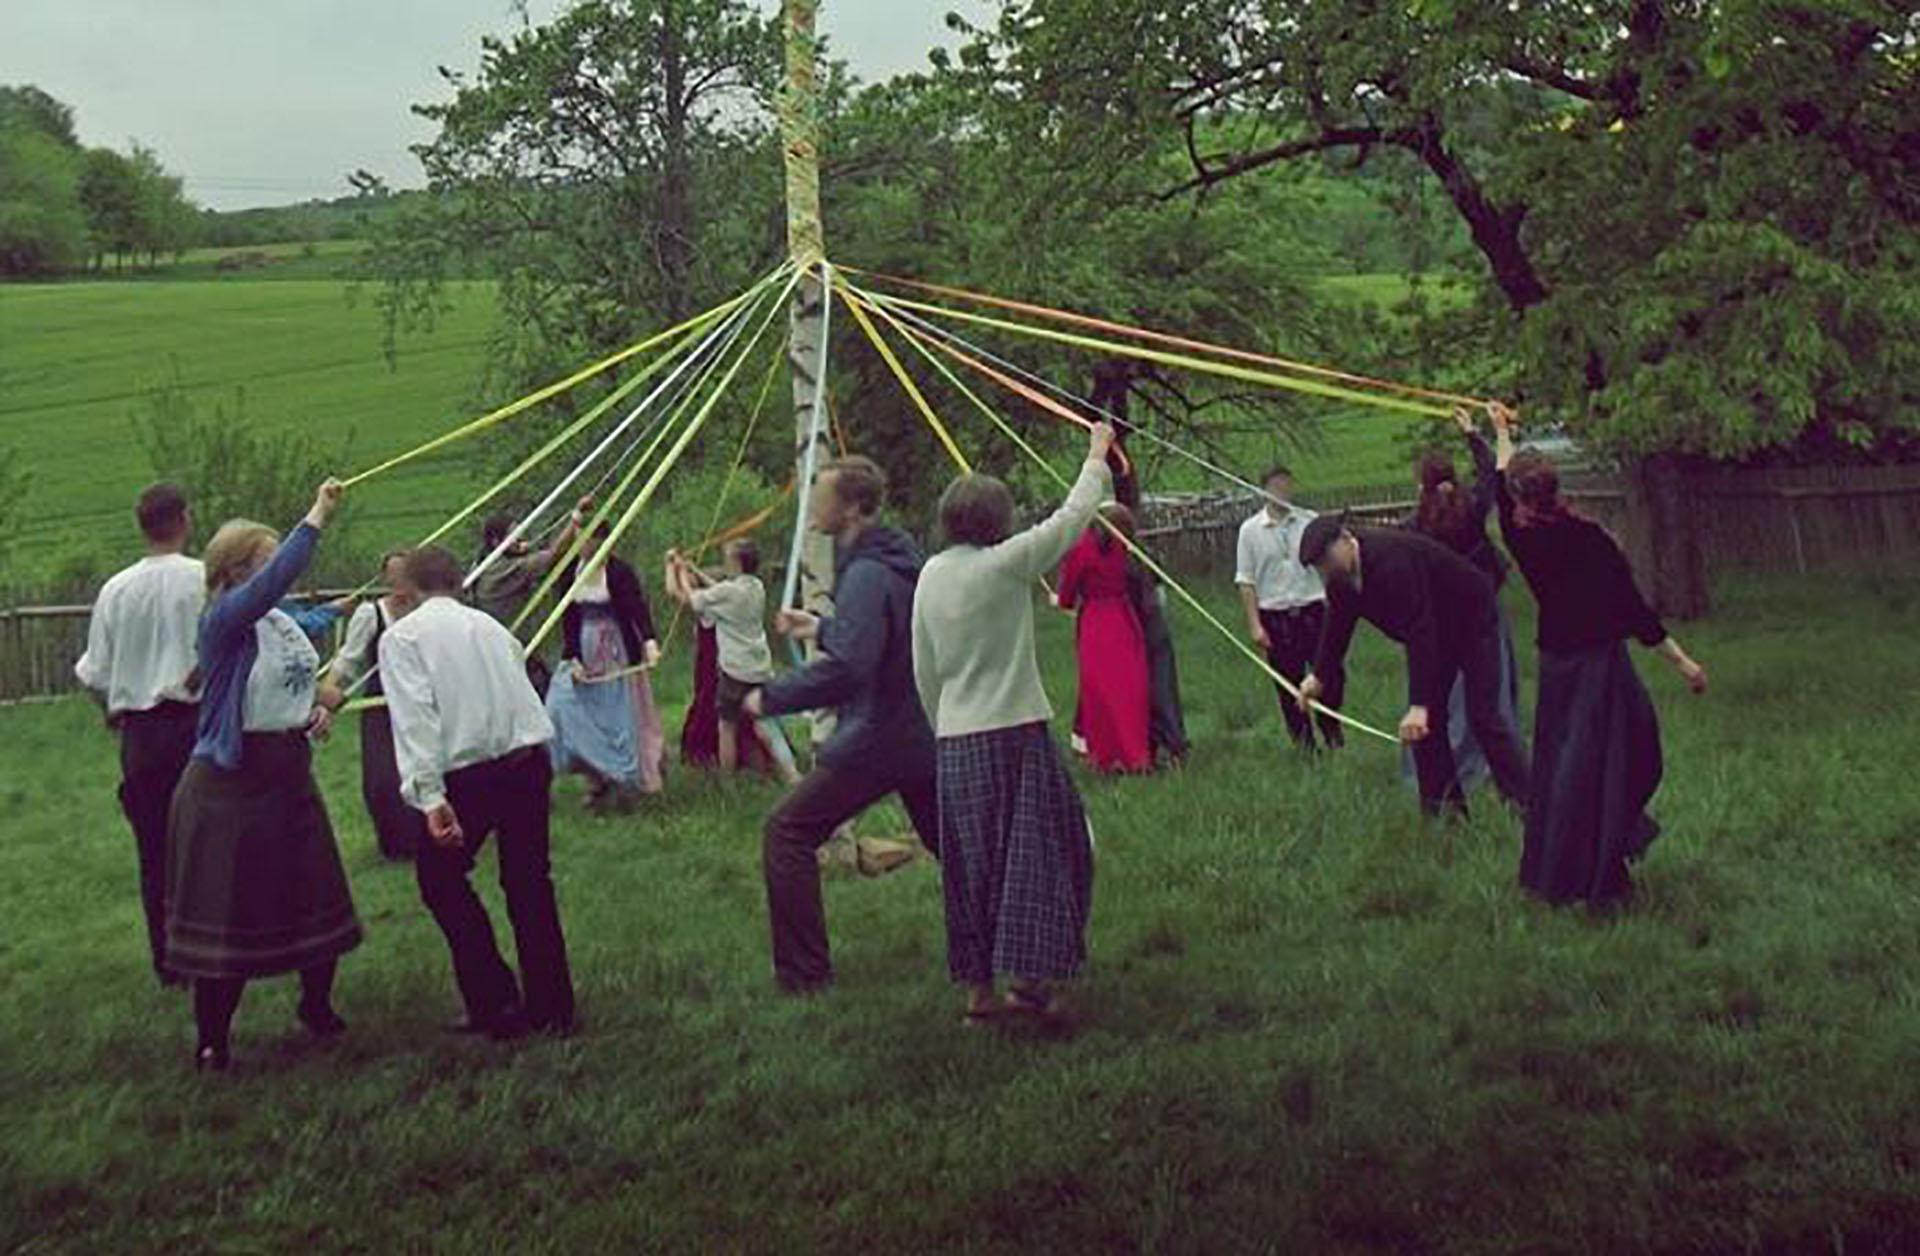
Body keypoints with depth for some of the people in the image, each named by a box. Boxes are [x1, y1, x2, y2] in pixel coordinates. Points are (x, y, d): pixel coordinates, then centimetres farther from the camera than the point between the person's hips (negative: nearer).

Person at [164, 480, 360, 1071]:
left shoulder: (285, 623, 8)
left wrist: (319, 710, 3)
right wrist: (317, 519, -35)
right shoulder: (224, 622, -16)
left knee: (315, 895, 15)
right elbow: (273, 582, -35)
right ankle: (211, 1040, 15)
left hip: (290, 773, 8)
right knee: (229, 913, 1)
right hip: (231, 784, -8)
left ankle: (317, 1005, 36)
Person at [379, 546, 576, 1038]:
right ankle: (553, 1010, 18)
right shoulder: (488, 624, 19)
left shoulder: (402, 635, 2)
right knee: (529, 882, 13)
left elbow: (415, 716, -11)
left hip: (467, 772, -5)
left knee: (440, 876, 13)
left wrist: (429, 796, -18)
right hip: (529, 760, 5)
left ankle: (495, 1002, 8)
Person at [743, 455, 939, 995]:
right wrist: (821, 627, 26)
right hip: (925, 736, 10)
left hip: (875, 738, -10)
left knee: (787, 833, -3)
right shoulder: (903, 560, 10)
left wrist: (772, 696, -20)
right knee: (949, 839, 22)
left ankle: (804, 972, -4)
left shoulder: (867, 573, -19)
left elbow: (847, 667, -29)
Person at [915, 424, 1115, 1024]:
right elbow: (1070, 519, -1)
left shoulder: (929, 576, 7)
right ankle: (1029, 974, -1)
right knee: (1034, 851, 2)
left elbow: (923, 672, 12)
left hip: (955, 741, 6)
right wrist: (1097, 459, 13)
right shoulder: (1004, 565, -11)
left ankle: (978, 986, 16)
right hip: (1015, 731, -6)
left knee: (972, 862, 12)